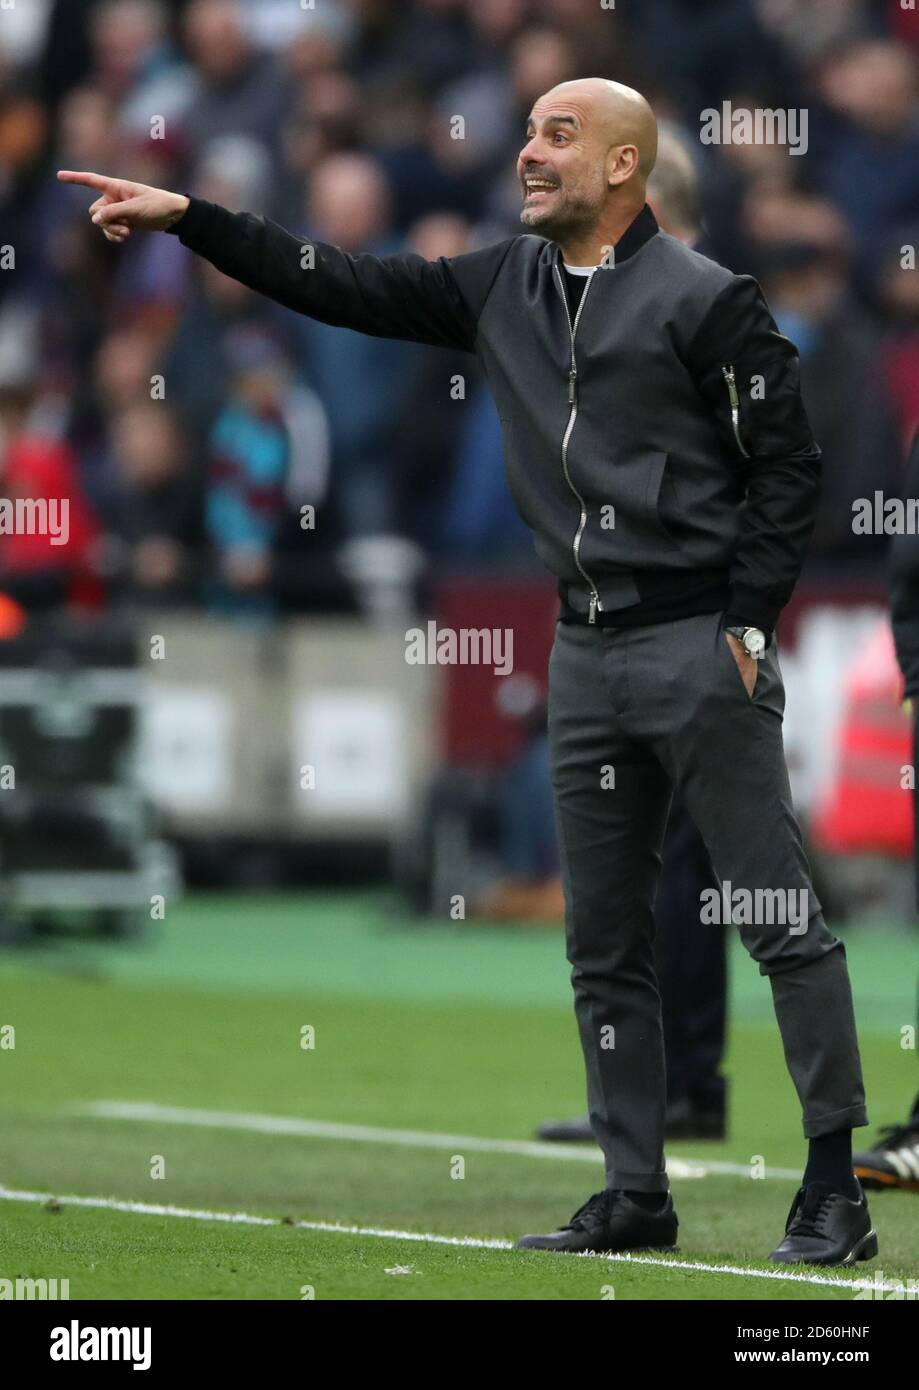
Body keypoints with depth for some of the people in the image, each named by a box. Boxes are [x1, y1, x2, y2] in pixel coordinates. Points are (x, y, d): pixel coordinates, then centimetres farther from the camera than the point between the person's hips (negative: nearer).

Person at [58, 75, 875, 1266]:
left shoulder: (705, 300, -8)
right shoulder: (504, 286, 10)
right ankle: (635, 1197, 16)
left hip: (702, 647, -7)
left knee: (780, 922, -6)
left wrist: (744, 628, -12)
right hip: (586, 653, 7)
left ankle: (835, 1189, -4)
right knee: (602, 943, 9)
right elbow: (347, 288, 11)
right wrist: (186, 219, 6)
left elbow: (786, 468, -7)